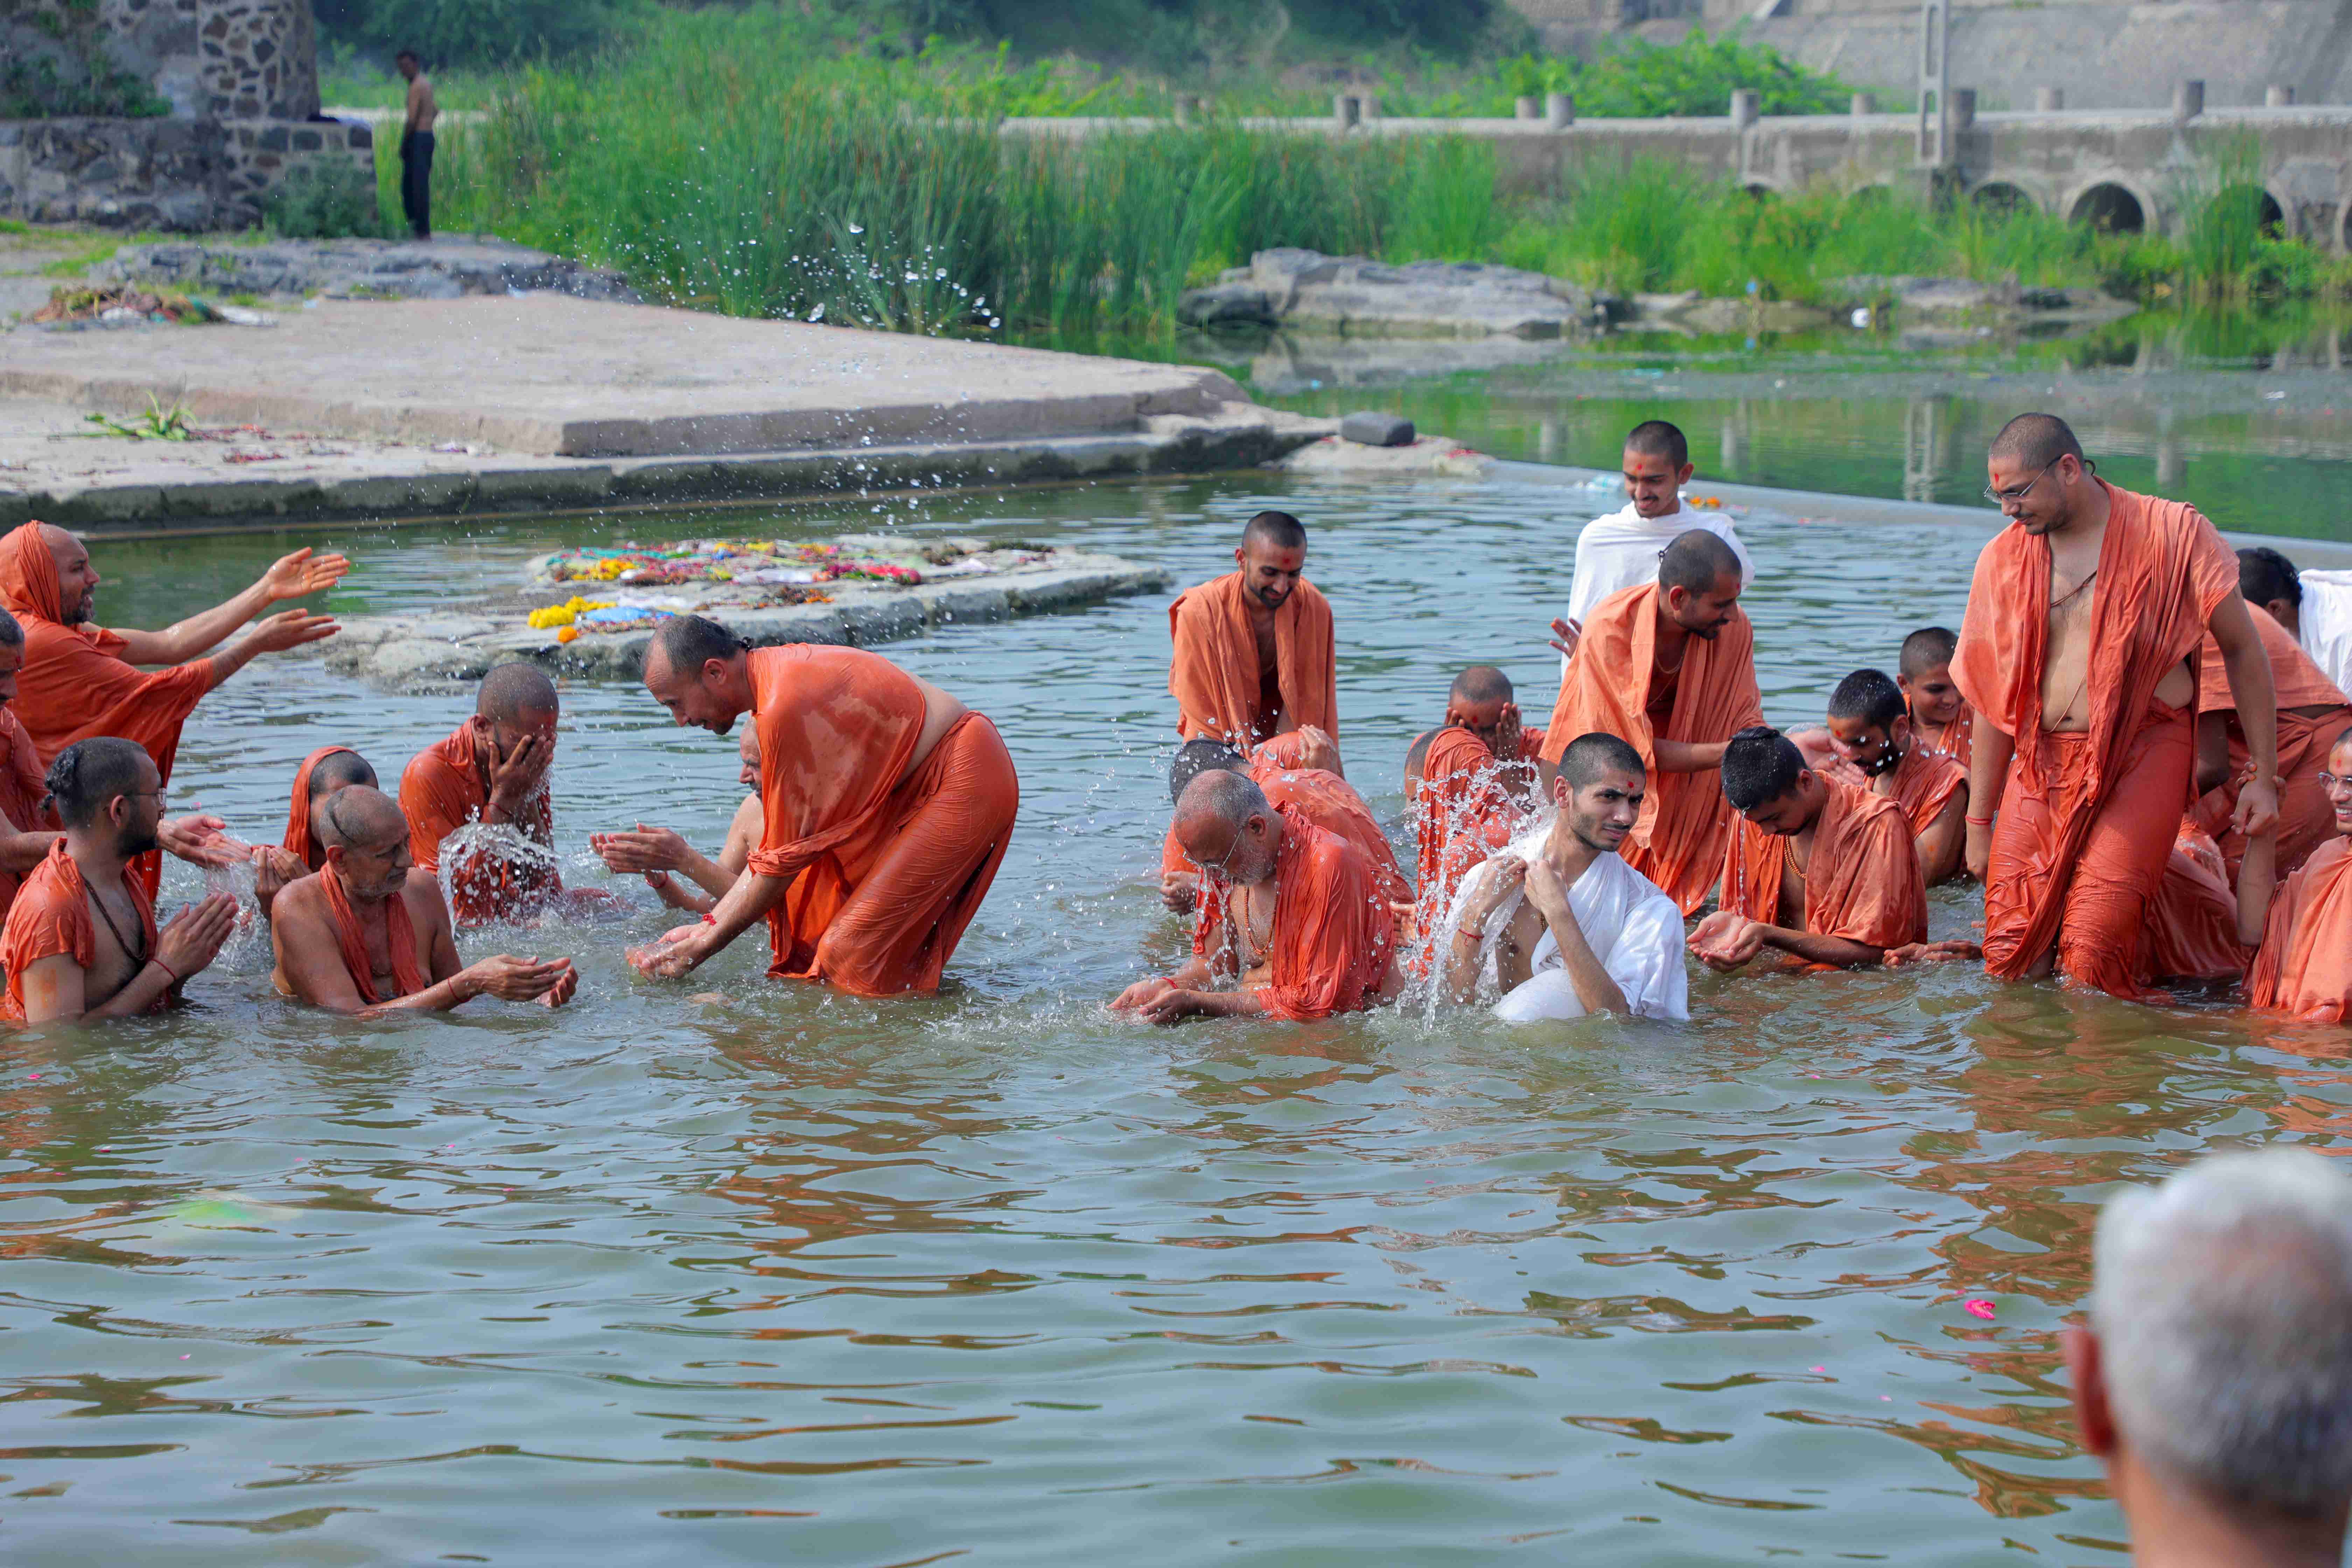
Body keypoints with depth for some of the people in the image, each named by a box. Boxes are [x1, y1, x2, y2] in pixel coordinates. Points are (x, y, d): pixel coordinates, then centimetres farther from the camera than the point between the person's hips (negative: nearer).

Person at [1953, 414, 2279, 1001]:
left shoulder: (2172, 534, -1)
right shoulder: (2003, 559, 9)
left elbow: (2243, 650, 6)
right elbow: (1991, 698, 15)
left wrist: (2265, 777, 4)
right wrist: (1978, 822, 16)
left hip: (2142, 757, -4)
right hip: (2041, 767, 4)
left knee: (2092, 949, -17)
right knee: (2009, 957, -4)